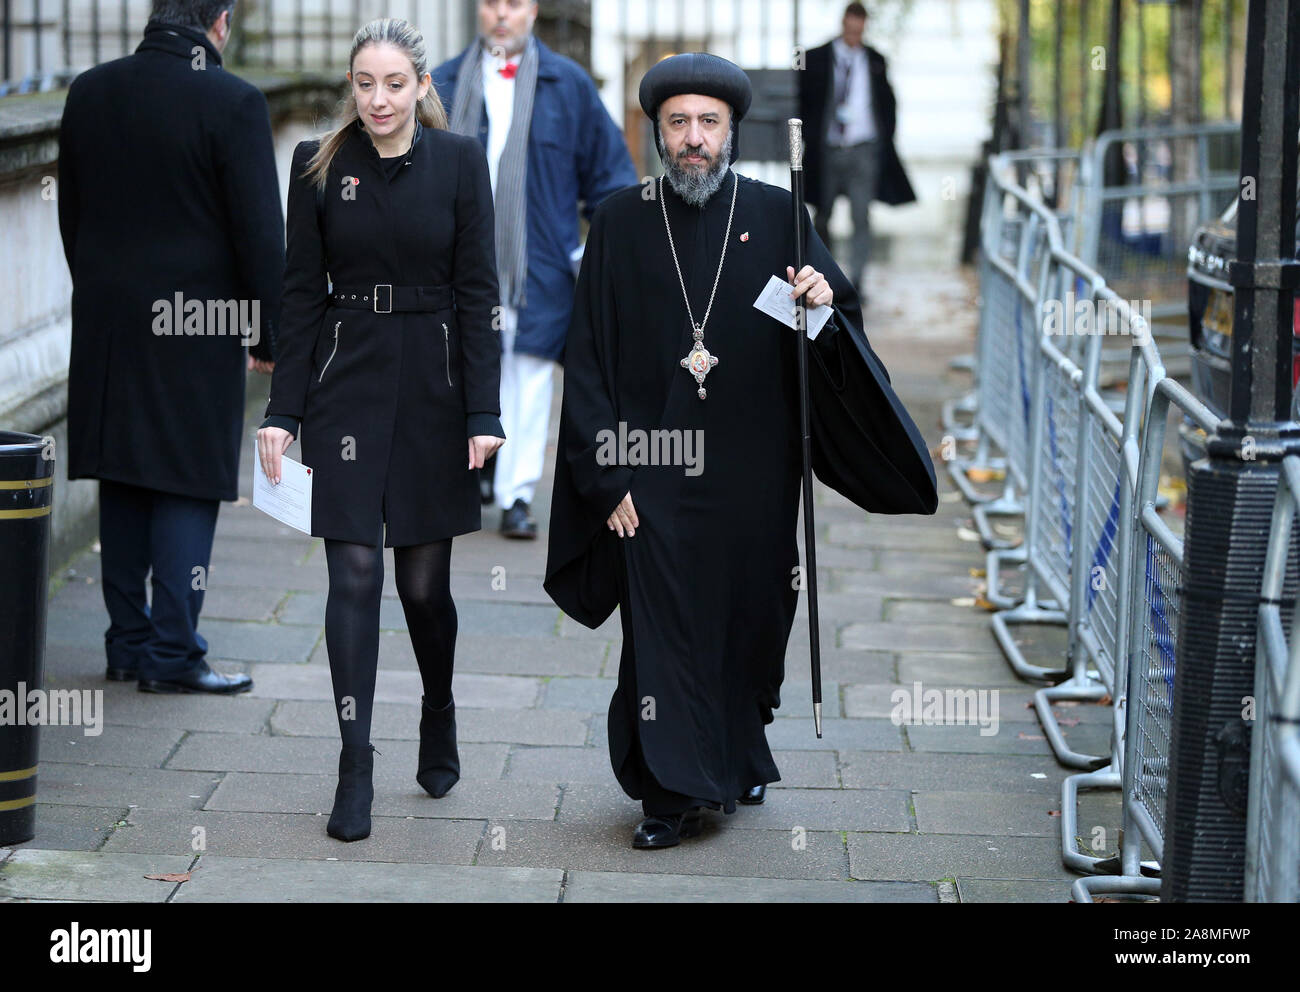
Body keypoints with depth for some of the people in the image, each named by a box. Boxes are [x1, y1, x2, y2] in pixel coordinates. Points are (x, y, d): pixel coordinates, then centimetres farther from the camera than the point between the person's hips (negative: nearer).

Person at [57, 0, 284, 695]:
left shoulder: (88, 93, 4)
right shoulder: (232, 102, -13)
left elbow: (71, 215, 11)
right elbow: (259, 232, -13)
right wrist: (269, 332, -4)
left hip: (107, 322, 6)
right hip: (199, 326, -5)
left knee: (123, 484, 13)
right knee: (188, 486, 1)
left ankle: (127, 643, 20)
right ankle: (172, 655, 3)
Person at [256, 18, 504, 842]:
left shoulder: (459, 161, -2)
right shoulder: (320, 163, 1)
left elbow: (479, 291, -2)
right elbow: (302, 293, 3)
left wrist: (483, 412, -8)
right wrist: (283, 410, -2)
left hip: (433, 383, 0)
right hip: (346, 381, 0)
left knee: (425, 579, 7)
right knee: (355, 573, -6)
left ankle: (440, 717, 35)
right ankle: (355, 769, -2)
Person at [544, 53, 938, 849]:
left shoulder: (775, 216, 2)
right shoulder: (621, 225, 0)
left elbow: (834, 334, 3)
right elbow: (589, 358, 0)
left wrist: (827, 300, -22)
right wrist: (606, 478, -6)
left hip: (753, 476, 1)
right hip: (656, 475, -1)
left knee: (750, 620, 12)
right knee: (664, 629, -2)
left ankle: (740, 757, 34)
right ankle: (673, 794, 6)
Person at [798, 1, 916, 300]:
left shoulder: (875, 61, 5)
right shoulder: (816, 59, 1)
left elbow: (888, 102, 14)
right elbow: (800, 99, 7)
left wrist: (886, 139, 6)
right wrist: (810, 136, 0)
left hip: (864, 149, 0)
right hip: (827, 149, 0)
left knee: (861, 217, -8)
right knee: (823, 216, 9)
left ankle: (857, 281, -7)